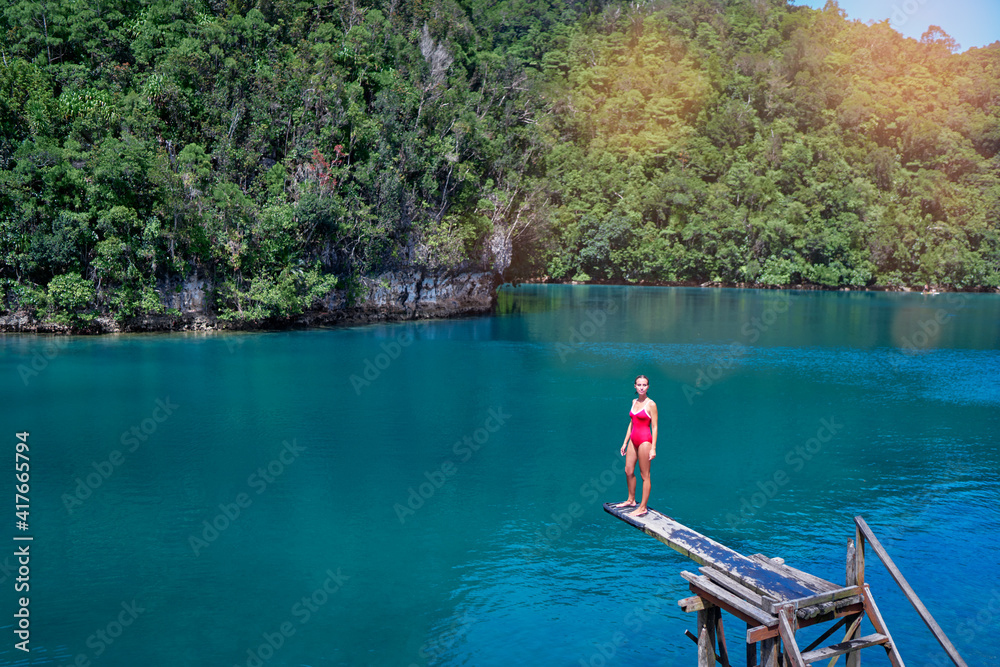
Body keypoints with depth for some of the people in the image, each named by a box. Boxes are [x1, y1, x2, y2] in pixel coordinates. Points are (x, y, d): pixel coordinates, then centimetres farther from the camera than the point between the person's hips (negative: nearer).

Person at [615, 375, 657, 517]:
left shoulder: (651, 404, -11)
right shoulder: (634, 402, 10)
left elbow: (654, 427, -11)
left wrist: (653, 448, -14)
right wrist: (625, 443, 16)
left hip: (645, 441, -7)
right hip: (633, 439, 8)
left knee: (645, 475, 1)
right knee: (628, 471, 15)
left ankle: (643, 507, 7)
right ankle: (631, 500, 32)